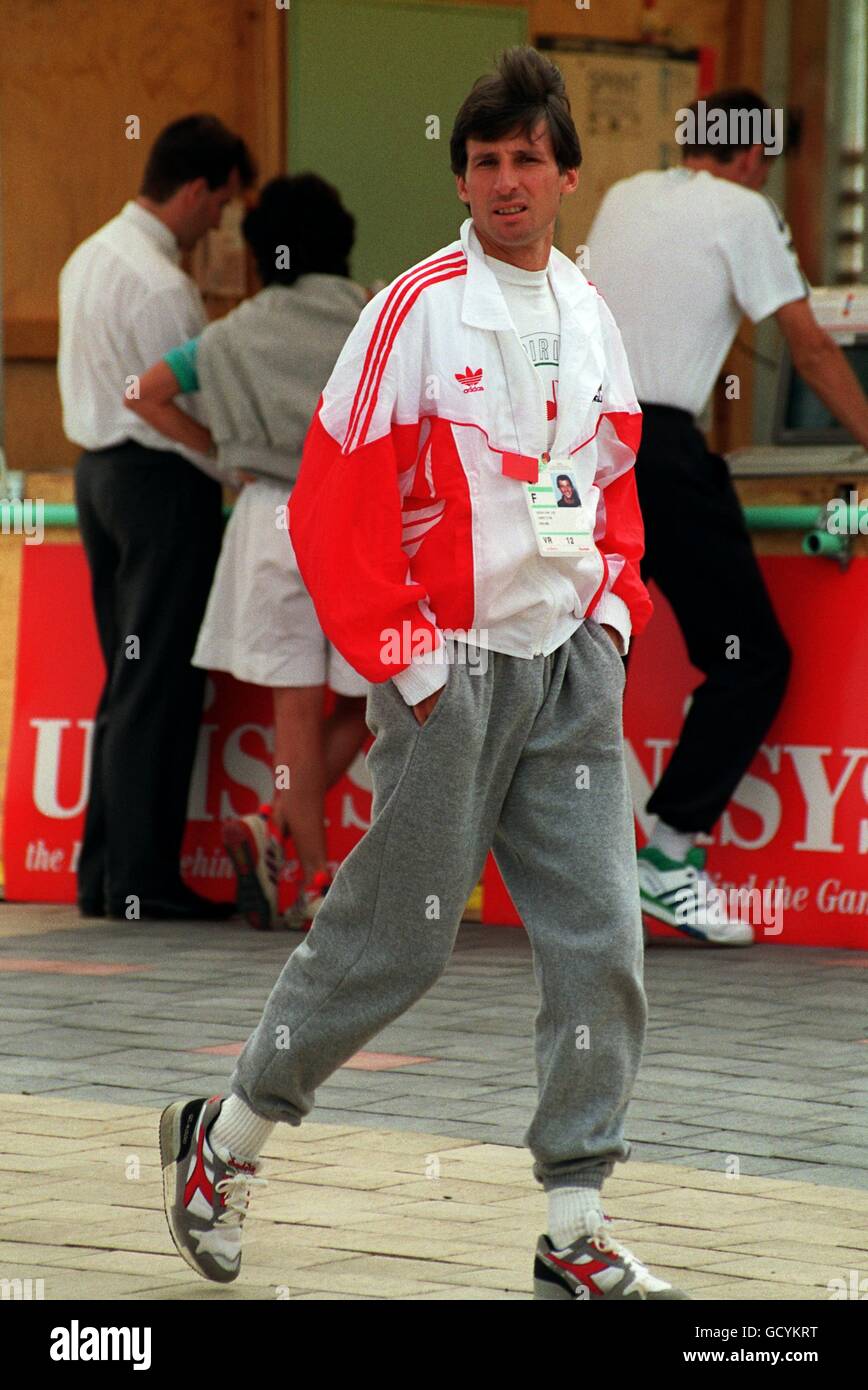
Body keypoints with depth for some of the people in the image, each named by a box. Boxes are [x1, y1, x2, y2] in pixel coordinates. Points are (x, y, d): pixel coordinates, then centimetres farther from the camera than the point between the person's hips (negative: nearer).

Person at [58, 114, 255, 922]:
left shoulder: (89, 258, 12)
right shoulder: (160, 283, -18)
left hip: (98, 465, 10)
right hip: (160, 478, -10)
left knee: (125, 680, 14)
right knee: (159, 683, -5)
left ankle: (102, 871, 15)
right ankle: (143, 878, -4)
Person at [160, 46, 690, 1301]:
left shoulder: (591, 316, 9)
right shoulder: (417, 311, -9)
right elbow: (332, 501, -10)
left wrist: (616, 604, 8)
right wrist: (402, 651, -11)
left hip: (575, 674, 5)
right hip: (454, 672, -5)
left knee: (600, 939, -2)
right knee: (396, 938, 1)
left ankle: (575, 1233, 4)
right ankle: (224, 1139, 22)